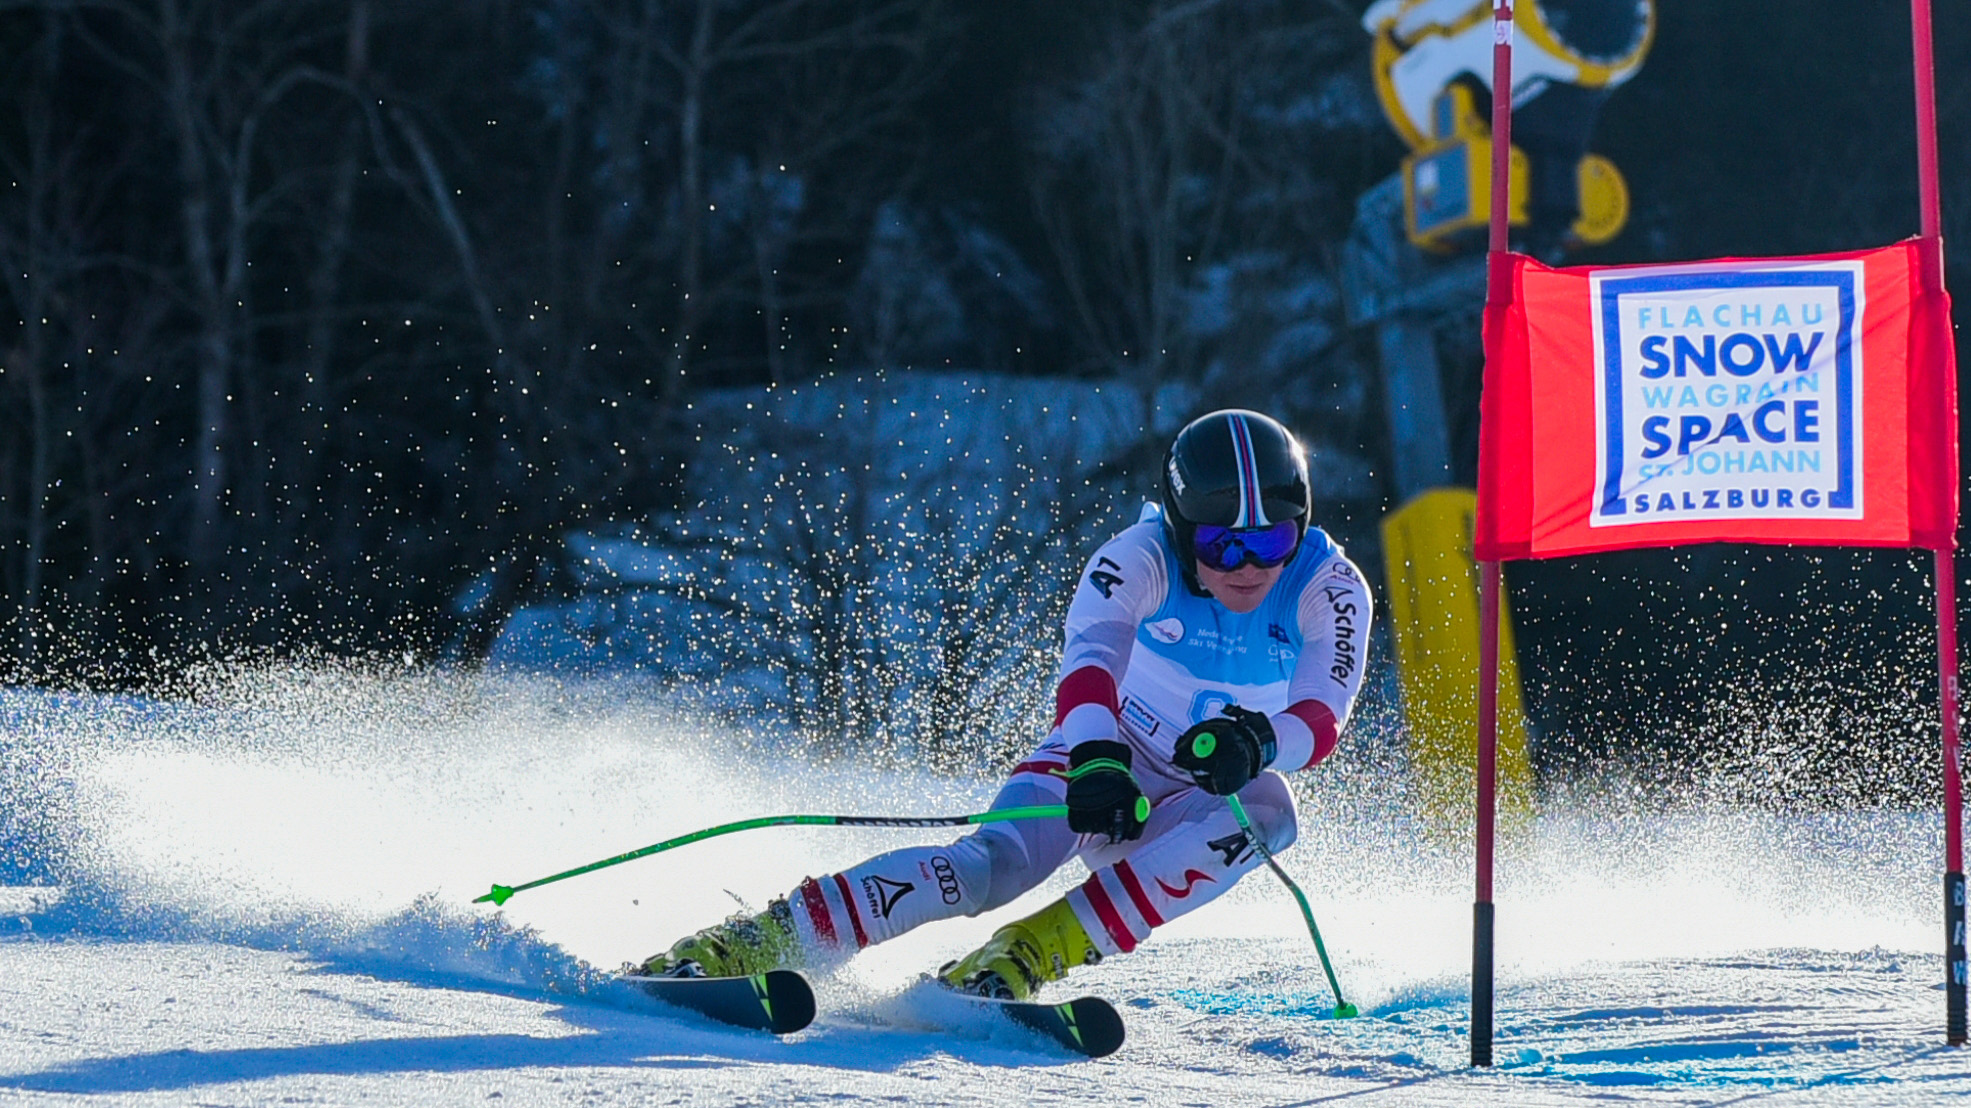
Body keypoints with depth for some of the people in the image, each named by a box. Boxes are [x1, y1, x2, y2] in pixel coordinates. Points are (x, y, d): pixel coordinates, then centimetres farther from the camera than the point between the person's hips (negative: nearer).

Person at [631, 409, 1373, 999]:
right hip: (1103, 762, -2)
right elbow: (1088, 660, -37)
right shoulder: (1141, 559, -21)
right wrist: (1097, 757, -58)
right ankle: (761, 939, -37)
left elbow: (1322, 719, -29)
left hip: (1203, 798, 2)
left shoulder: (1328, 589, -17)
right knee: (1000, 861, -33)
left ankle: (1035, 953, -34)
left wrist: (1258, 743, -52)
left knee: (1266, 813, -34)